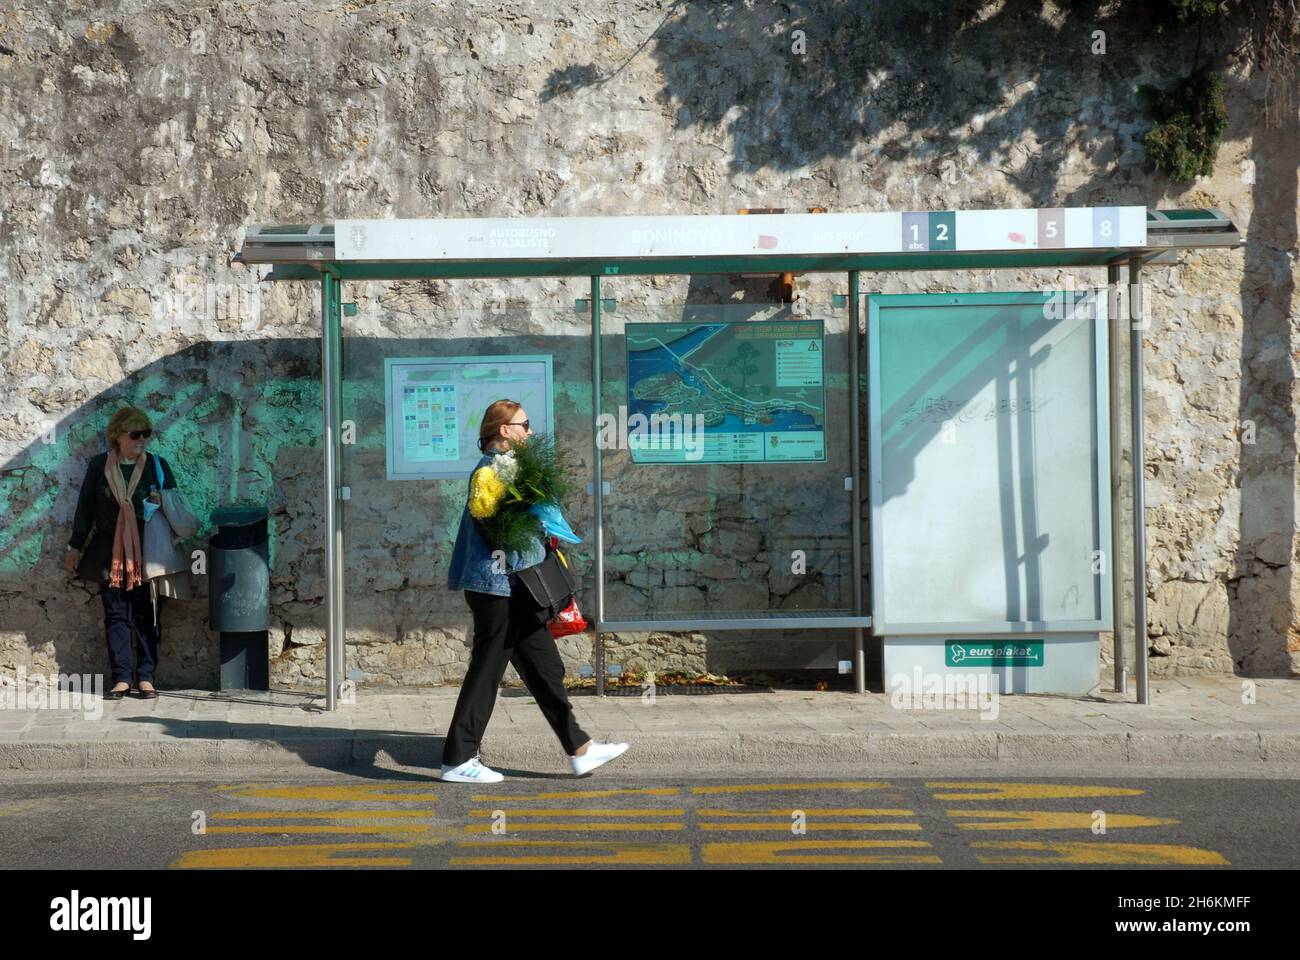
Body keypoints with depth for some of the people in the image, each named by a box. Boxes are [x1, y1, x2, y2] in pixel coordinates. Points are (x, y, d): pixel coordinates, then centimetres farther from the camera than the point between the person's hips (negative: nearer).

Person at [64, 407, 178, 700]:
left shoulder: (158, 465, 3)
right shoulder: (99, 465, 4)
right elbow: (85, 508, 9)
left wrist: (162, 504, -13)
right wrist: (75, 546, 9)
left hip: (148, 555, 0)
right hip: (111, 555, 0)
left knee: (148, 616, 0)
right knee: (116, 615, 1)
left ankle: (146, 677, 6)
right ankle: (121, 678, 4)